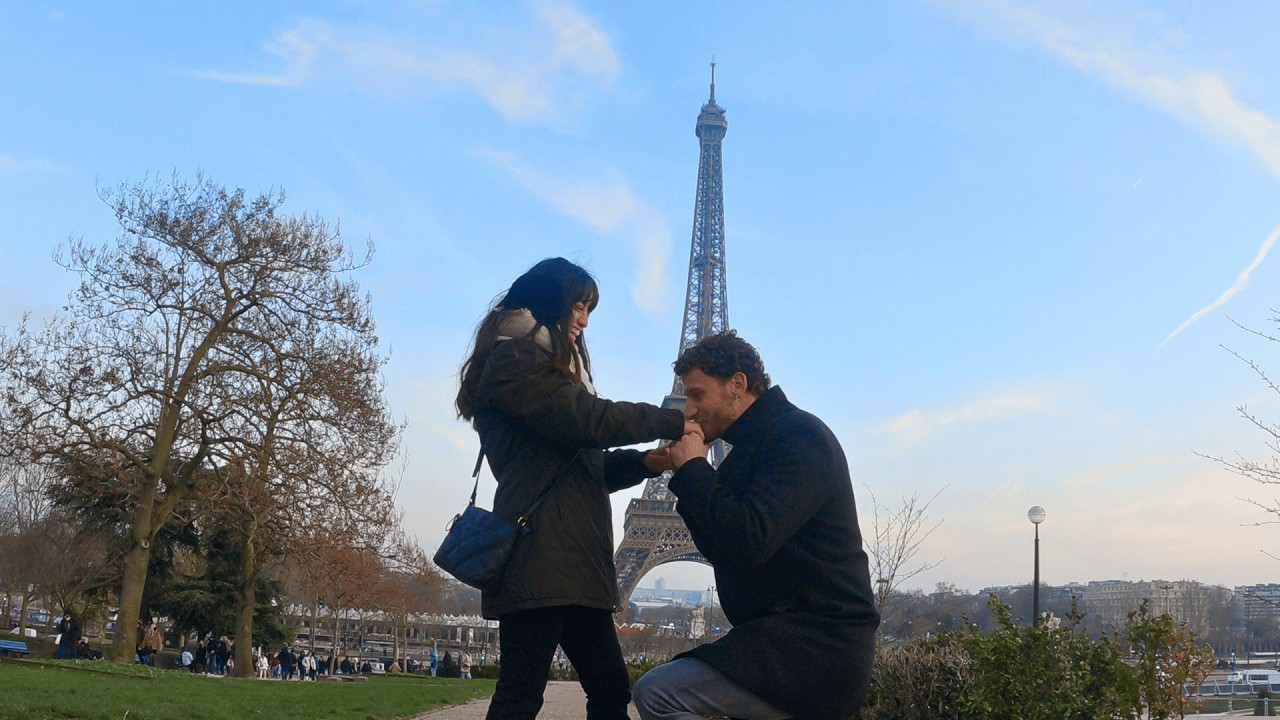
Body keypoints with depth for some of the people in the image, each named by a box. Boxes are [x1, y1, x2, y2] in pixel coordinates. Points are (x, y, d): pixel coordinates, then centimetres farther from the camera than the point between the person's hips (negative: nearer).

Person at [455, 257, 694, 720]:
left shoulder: (549, 366, 29)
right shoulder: (513, 358, -2)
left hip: (573, 561, 10)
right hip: (539, 559, -10)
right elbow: (583, 419, -14)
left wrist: (644, 463, 5)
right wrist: (672, 422, -5)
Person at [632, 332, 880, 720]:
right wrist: (690, 476, 5)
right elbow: (722, 549, 18)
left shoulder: (797, 435, -13)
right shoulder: (756, 442, 18)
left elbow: (750, 542, -26)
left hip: (816, 643, -11)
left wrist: (692, 470, -13)